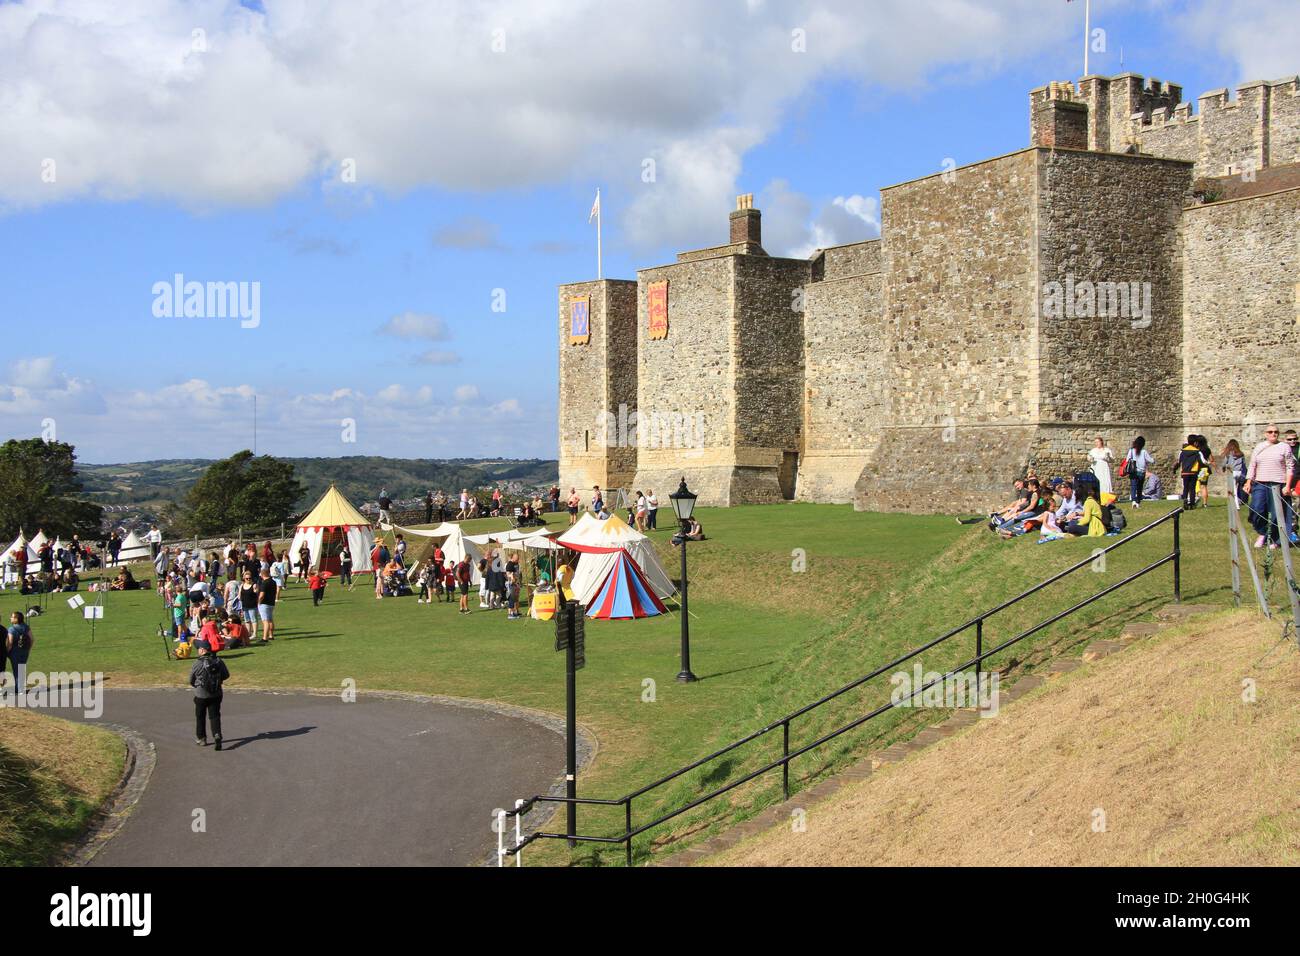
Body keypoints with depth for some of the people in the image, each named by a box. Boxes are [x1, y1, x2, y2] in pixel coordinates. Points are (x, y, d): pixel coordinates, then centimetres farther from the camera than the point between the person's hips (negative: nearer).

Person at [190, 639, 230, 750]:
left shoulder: (198, 664, -16)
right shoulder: (219, 661, -5)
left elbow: (191, 680, -4)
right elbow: (226, 675, 5)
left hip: (201, 695, -3)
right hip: (216, 694, 3)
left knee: (200, 717, 15)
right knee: (215, 716, 6)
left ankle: (201, 738, 26)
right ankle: (217, 735, -15)